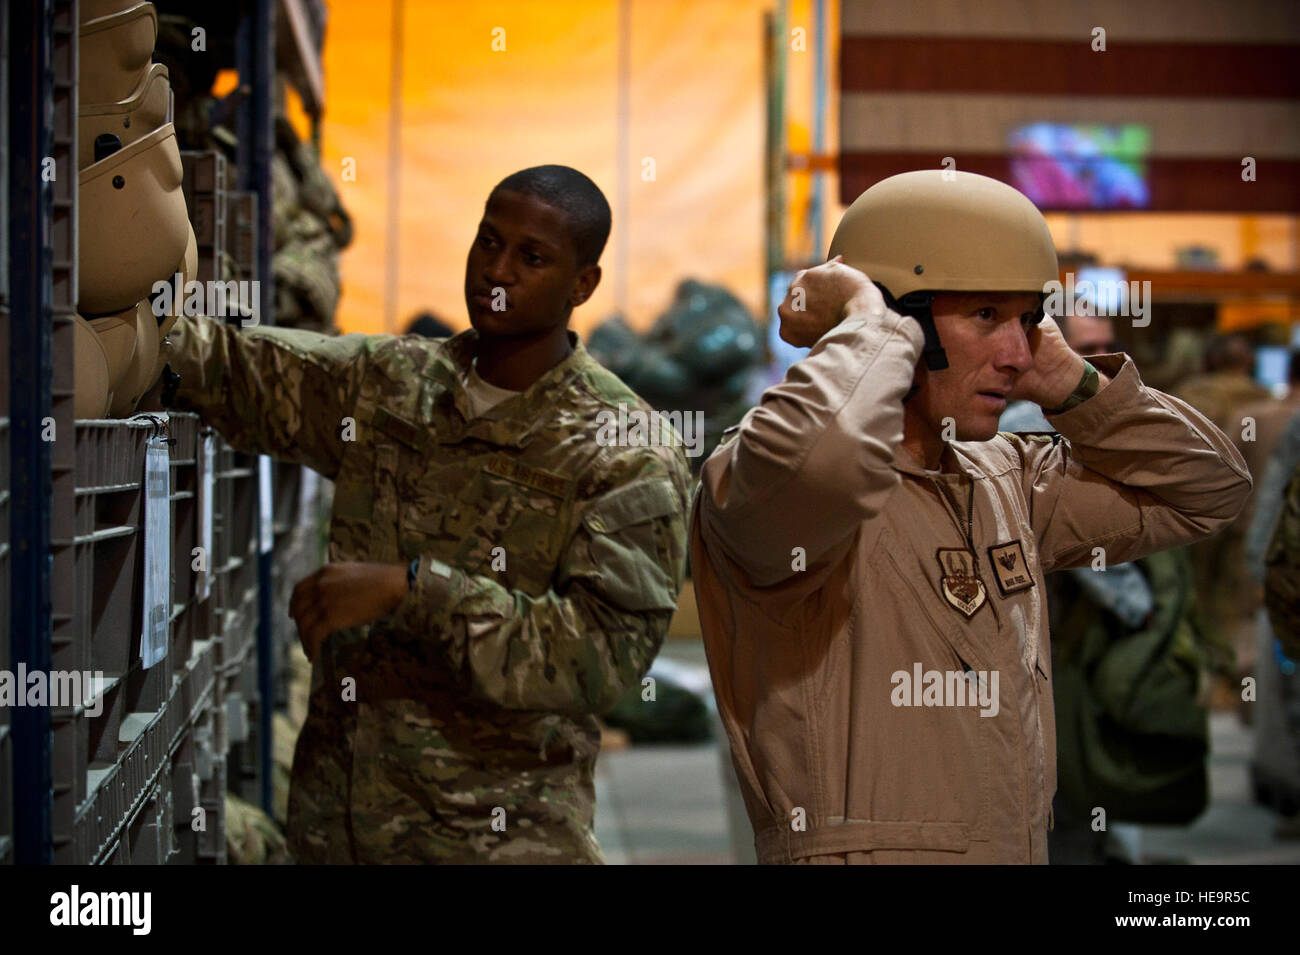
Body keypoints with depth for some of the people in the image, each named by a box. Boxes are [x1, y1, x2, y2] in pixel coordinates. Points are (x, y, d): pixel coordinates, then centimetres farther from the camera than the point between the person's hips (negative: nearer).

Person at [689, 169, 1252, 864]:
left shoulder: (1007, 481, 15)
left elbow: (1208, 488, 21)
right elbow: (820, 458, -32)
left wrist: (1067, 383, 9)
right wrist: (870, 319, -14)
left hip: (1023, 847, 5)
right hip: (862, 852, -4)